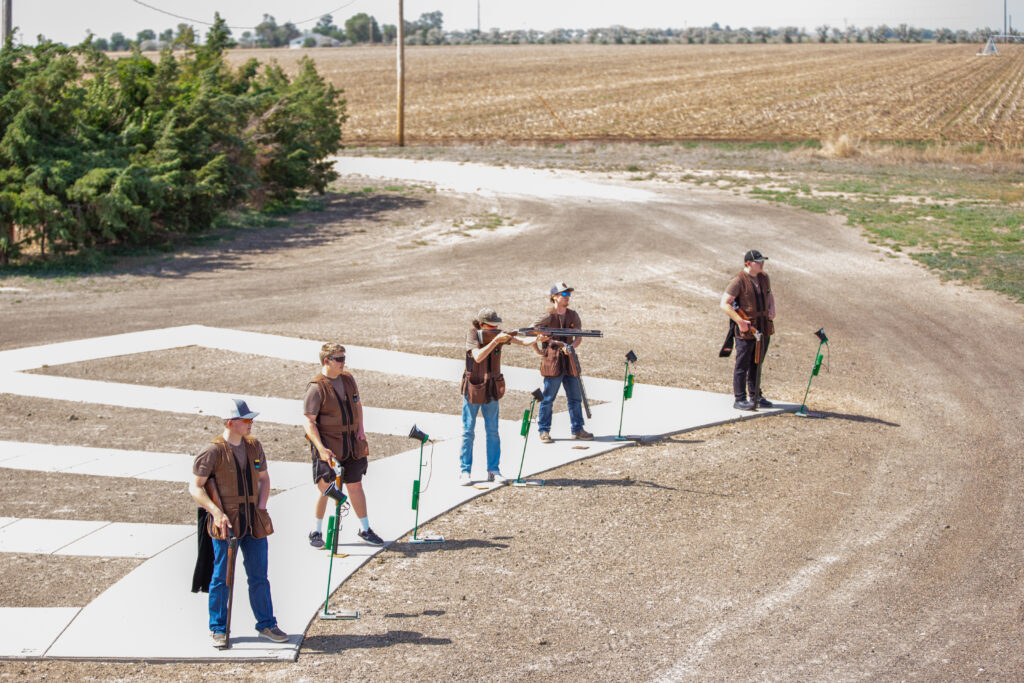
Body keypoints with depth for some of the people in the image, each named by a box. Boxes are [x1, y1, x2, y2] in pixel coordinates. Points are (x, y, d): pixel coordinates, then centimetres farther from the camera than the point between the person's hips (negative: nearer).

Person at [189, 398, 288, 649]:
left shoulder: (254, 446, 8)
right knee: (221, 578, 2)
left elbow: (264, 478, 19)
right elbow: (195, 487, -9)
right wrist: (217, 513, -18)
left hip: (254, 522, 5)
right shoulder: (214, 451, -10)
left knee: (259, 576, 9)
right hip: (225, 523, -5)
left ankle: (266, 625, 18)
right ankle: (218, 630, 13)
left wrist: (261, 508, 5)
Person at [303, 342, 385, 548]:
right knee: (325, 488, -2)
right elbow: (308, 422, -15)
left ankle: (365, 530, 23)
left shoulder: (348, 379, 6)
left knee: (356, 486, 12)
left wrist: (361, 429, 8)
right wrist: (321, 448, -24)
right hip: (327, 445, -6)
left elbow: (357, 404, 22)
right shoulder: (316, 387, -14)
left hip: (352, 443, 6)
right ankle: (316, 532, 15)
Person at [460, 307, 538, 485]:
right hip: (473, 388, -4)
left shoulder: (498, 334, -3)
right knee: (468, 432, 1)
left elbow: (523, 342, -8)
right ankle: (464, 472, 6)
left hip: (492, 389, 4)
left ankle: (493, 470, 9)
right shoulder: (472, 335, -14)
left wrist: (537, 339, -28)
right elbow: (478, 357, -29)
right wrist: (495, 341, -36)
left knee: (492, 431, 4)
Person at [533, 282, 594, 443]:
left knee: (575, 398, 9)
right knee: (548, 398, 0)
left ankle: (577, 429, 18)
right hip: (552, 362, -6)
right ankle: (544, 431, 8)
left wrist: (572, 346, -14)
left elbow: (579, 337, 5)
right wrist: (538, 349, -8)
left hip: (569, 360, 6)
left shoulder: (573, 315, 8)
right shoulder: (548, 316, -8)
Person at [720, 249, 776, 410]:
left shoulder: (764, 278, 10)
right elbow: (725, 304, -15)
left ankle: (755, 397, 23)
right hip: (746, 328, -7)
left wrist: (772, 309, 6)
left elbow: (769, 295, 27)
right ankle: (740, 400, 3)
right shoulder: (738, 281, -13)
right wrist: (740, 321, -21)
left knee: (757, 364, 14)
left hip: (764, 329, 7)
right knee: (742, 365, -2)